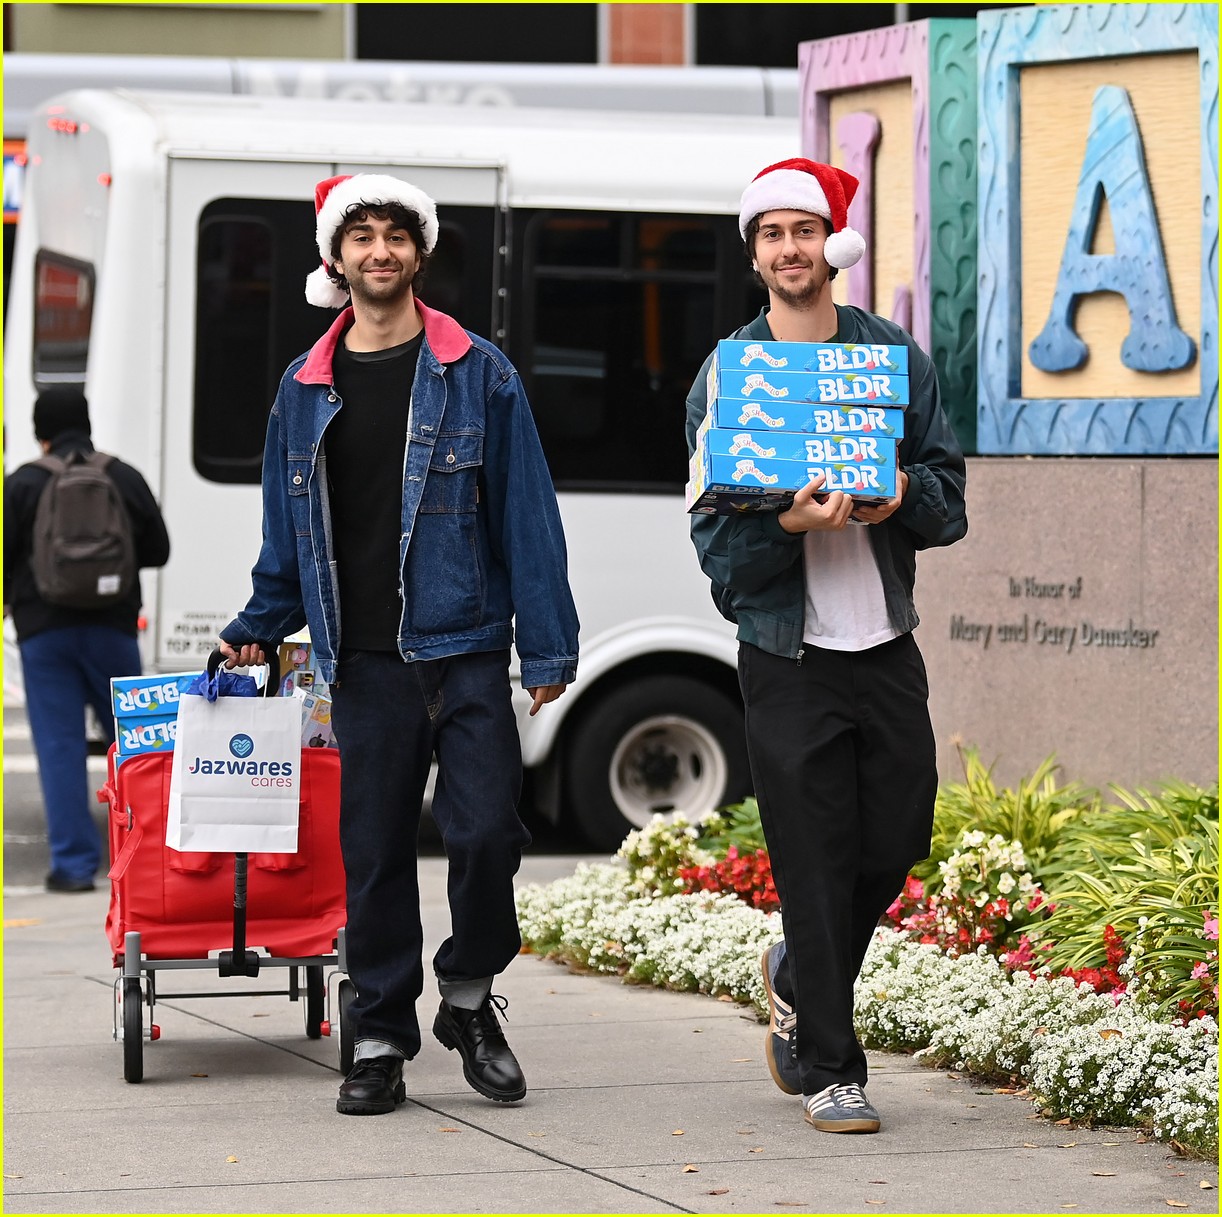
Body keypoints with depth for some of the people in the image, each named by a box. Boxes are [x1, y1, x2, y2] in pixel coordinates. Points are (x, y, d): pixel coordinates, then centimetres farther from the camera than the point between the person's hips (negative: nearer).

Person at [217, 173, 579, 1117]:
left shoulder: (479, 374, 3)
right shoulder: (307, 387, 11)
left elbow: (527, 513, 0)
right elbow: (288, 527, 22)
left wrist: (547, 644, -4)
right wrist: (258, 630, 20)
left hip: (465, 650, -2)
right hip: (364, 662, 2)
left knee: (486, 831, -10)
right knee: (375, 852, 4)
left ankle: (469, 996, 13)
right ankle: (382, 1040, 12)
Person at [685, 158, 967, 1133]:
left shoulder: (898, 359, 7)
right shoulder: (725, 376, 1)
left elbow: (950, 501, 6)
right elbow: (715, 537, -3)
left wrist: (902, 494, -16)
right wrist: (789, 526, -23)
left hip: (887, 649, 3)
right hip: (789, 657, -3)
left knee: (897, 841, 6)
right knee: (815, 861, -3)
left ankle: (800, 976, 34)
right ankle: (827, 1066, 8)